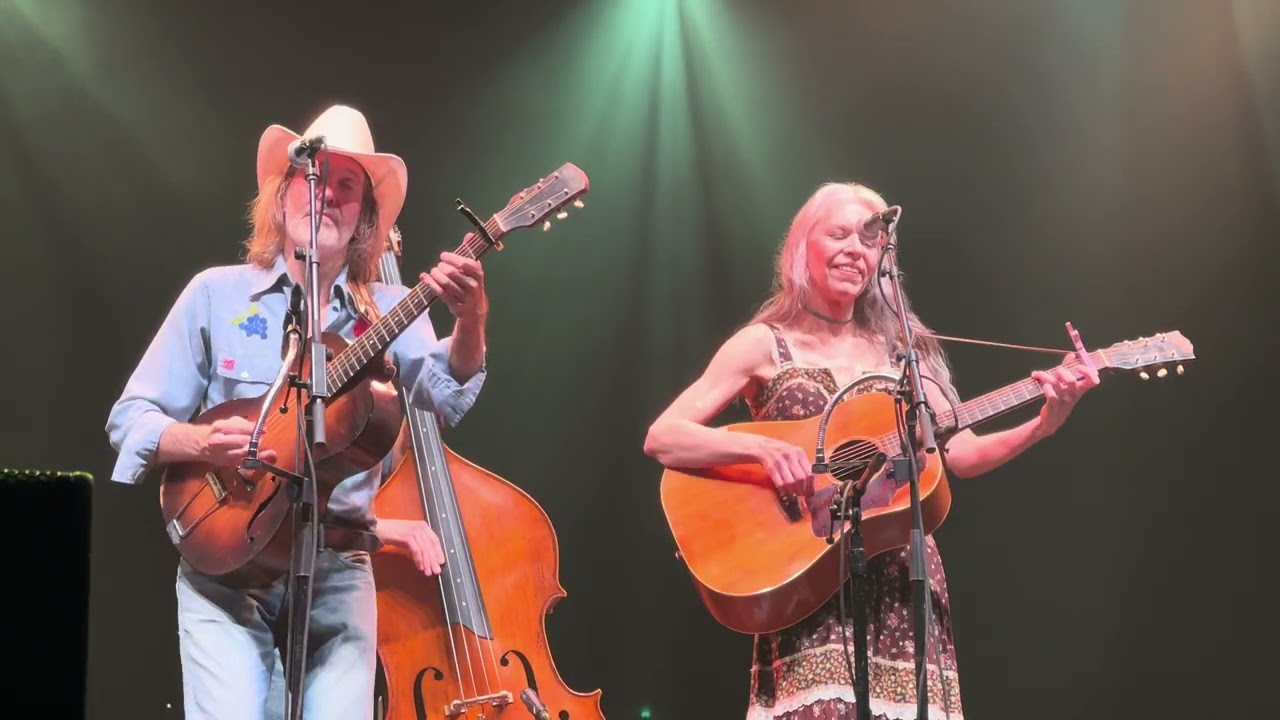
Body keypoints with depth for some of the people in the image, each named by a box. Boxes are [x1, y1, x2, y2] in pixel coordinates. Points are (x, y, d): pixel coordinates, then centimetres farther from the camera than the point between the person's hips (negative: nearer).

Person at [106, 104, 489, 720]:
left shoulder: (391, 311, 6)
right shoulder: (217, 293, 3)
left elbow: (444, 398, -14)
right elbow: (129, 419, 3)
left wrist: (470, 322, -34)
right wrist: (202, 442, -18)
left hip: (339, 566, 2)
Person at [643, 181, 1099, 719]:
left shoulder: (900, 350, 12)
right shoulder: (765, 344, 1)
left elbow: (963, 455, 8)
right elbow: (661, 440, -7)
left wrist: (1044, 425, -9)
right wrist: (764, 447, -23)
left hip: (902, 583, 4)